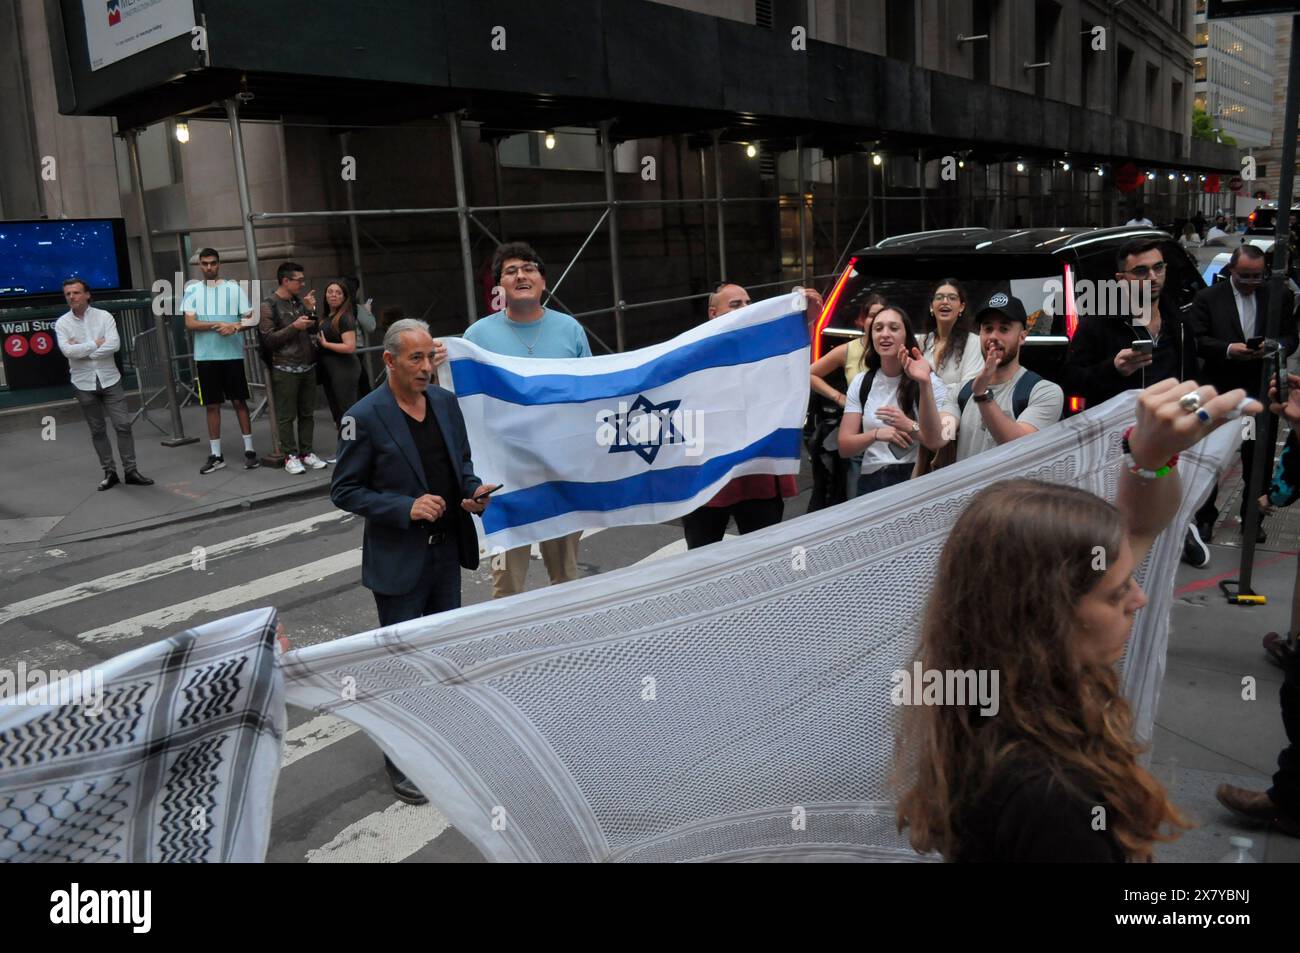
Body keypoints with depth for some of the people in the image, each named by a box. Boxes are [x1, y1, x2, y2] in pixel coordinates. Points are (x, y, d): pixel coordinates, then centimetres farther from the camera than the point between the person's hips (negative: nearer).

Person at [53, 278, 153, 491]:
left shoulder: (104, 316, -2)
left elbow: (114, 345, -15)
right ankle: (110, 473, 16)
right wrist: (96, 343, -12)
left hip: (110, 380, -1)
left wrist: (82, 351, -13)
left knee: (123, 425, -3)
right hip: (84, 384, 1)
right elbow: (68, 351, -15)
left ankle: (130, 471, 6)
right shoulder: (62, 323, 0)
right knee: (97, 431, 8)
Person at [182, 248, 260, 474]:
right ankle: (216, 455, 12)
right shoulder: (192, 291, 5)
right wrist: (218, 325, -16)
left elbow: (250, 319, 1)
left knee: (239, 402, 3)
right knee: (212, 405, 6)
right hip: (205, 356, 1)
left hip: (233, 354, -1)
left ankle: (249, 450, 10)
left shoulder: (234, 288, 4)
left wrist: (235, 327, -19)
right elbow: (189, 324, -5)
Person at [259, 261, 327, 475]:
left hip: (308, 366, 6)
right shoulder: (268, 305, -6)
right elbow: (268, 339, -11)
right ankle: (290, 456, 4)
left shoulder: (298, 301, 13)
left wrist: (311, 310, 2)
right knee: (286, 416, -2)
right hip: (285, 369, -6)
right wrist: (294, 327, -17)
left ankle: (306, 452, 16)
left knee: (307, 413, 9)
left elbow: (313, 330, 17)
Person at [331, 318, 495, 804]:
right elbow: (344, 491, -11)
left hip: (448, 550, 6)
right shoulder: (366, 416, -15)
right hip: (399, 559, -5)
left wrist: (474, 490, -8)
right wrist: (406, 508, -22)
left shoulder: (446, 401, 1)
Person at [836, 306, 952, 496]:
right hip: (870, 482, 1)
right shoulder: (860, 383, 6)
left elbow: (938, 443, -9)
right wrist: (876, 434, -15)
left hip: (917, 481, -1)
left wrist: (909, 427, -24)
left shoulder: (931, 381, -1)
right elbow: (844, 447, 2)